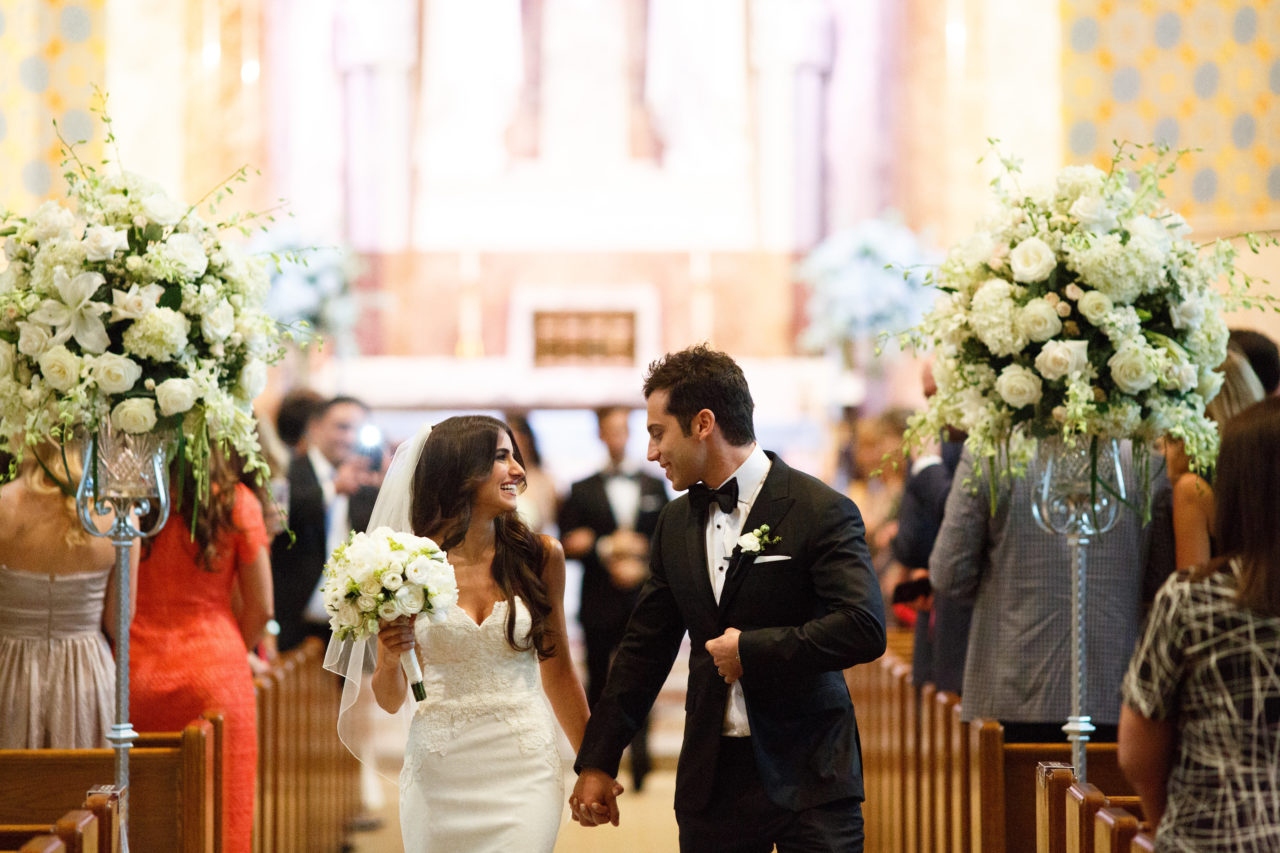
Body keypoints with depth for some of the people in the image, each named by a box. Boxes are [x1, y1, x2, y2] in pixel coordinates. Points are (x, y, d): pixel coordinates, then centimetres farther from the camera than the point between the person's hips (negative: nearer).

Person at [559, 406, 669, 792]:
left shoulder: (654, 486, 11)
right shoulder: (583, 491, 7)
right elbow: (569, 545, -1)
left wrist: (642, 565, -8)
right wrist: (607, 549, -15)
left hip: (642, 599, 0)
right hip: (600, 604, 0)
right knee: (598, 685, 5)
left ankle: (639, 761, -9)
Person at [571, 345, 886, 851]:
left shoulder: (821, 511, -8)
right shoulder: (676, 524, 12)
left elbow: (864, 629, -20)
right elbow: (645, 648, 16)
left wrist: (752, 650, -14)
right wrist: (597, 762, 15)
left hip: (808, 774, -5)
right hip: (712, 776, 5)